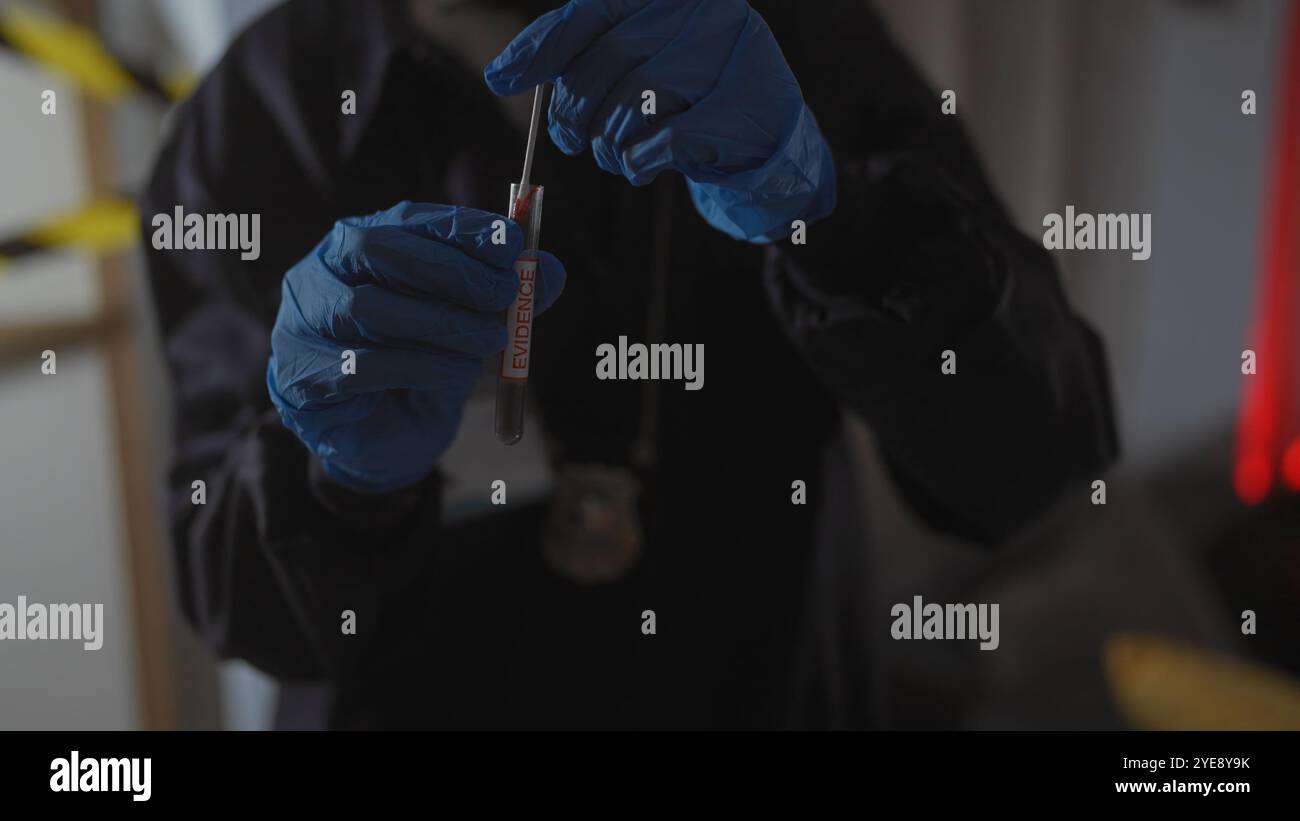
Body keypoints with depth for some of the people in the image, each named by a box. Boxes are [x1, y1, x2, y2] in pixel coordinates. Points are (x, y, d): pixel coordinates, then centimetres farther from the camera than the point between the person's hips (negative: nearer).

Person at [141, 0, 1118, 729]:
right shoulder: (266, 104, -16)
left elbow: (1031, 466, -22)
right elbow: (250, 616, -15)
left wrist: (817, 201, -37)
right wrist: (349, 462, -35)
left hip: (759, 686, 1)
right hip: (413, 702, 0)